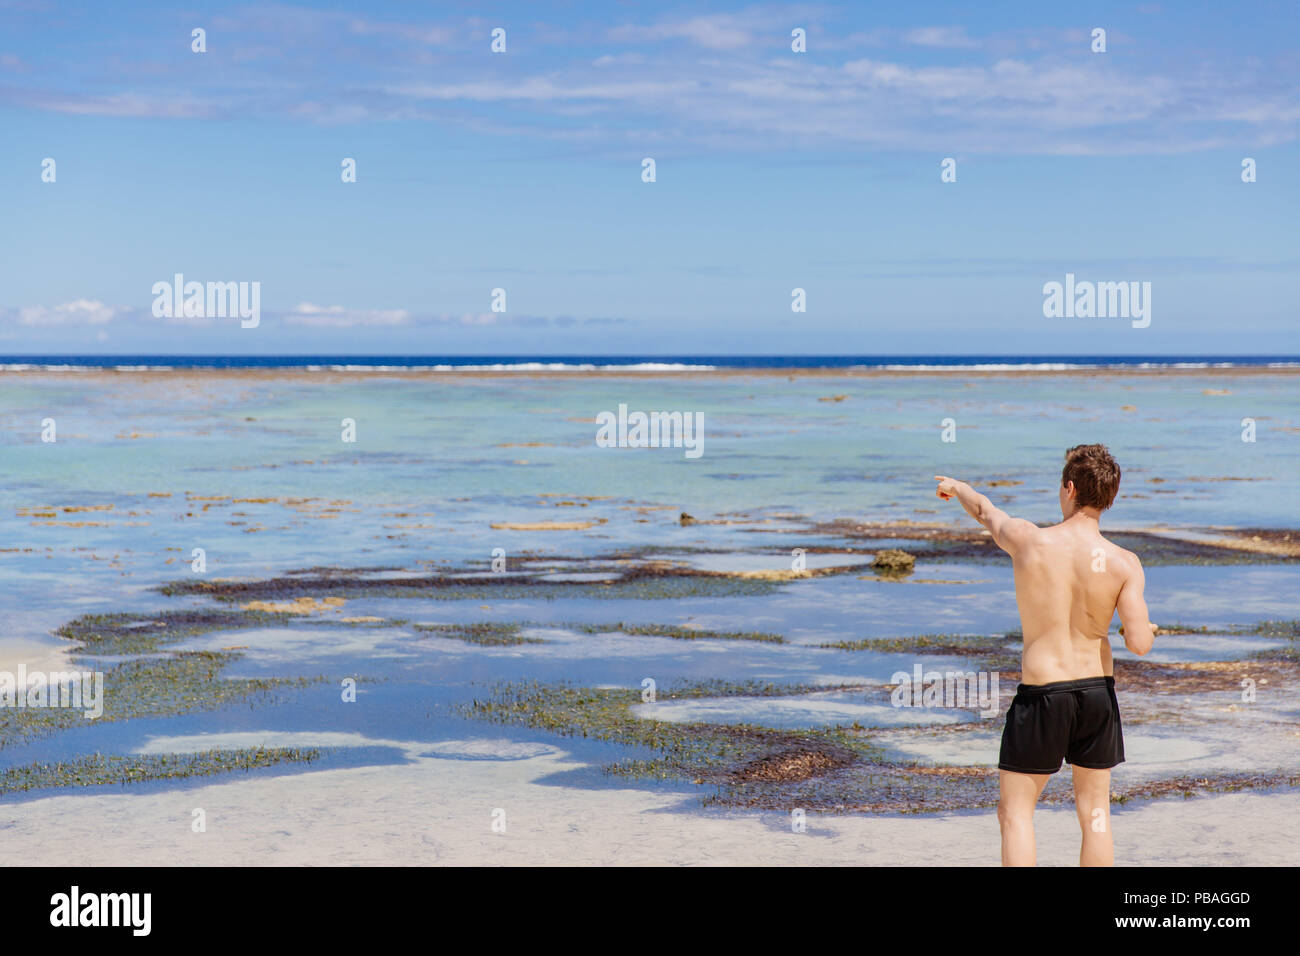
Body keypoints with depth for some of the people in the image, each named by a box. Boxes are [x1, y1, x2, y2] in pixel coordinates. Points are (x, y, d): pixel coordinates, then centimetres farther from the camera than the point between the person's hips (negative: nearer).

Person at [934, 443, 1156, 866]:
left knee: (1014, 811, 8)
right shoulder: (1124, 564, -10)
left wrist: (957, 487, 32)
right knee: (1094, 813, 13)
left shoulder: (1026, 539, -12)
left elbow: (985, 511, 10)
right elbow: (1139, 643, -15)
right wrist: (1147, 628, 10)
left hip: (1041, 694, -2)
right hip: (1097, 691, 3)